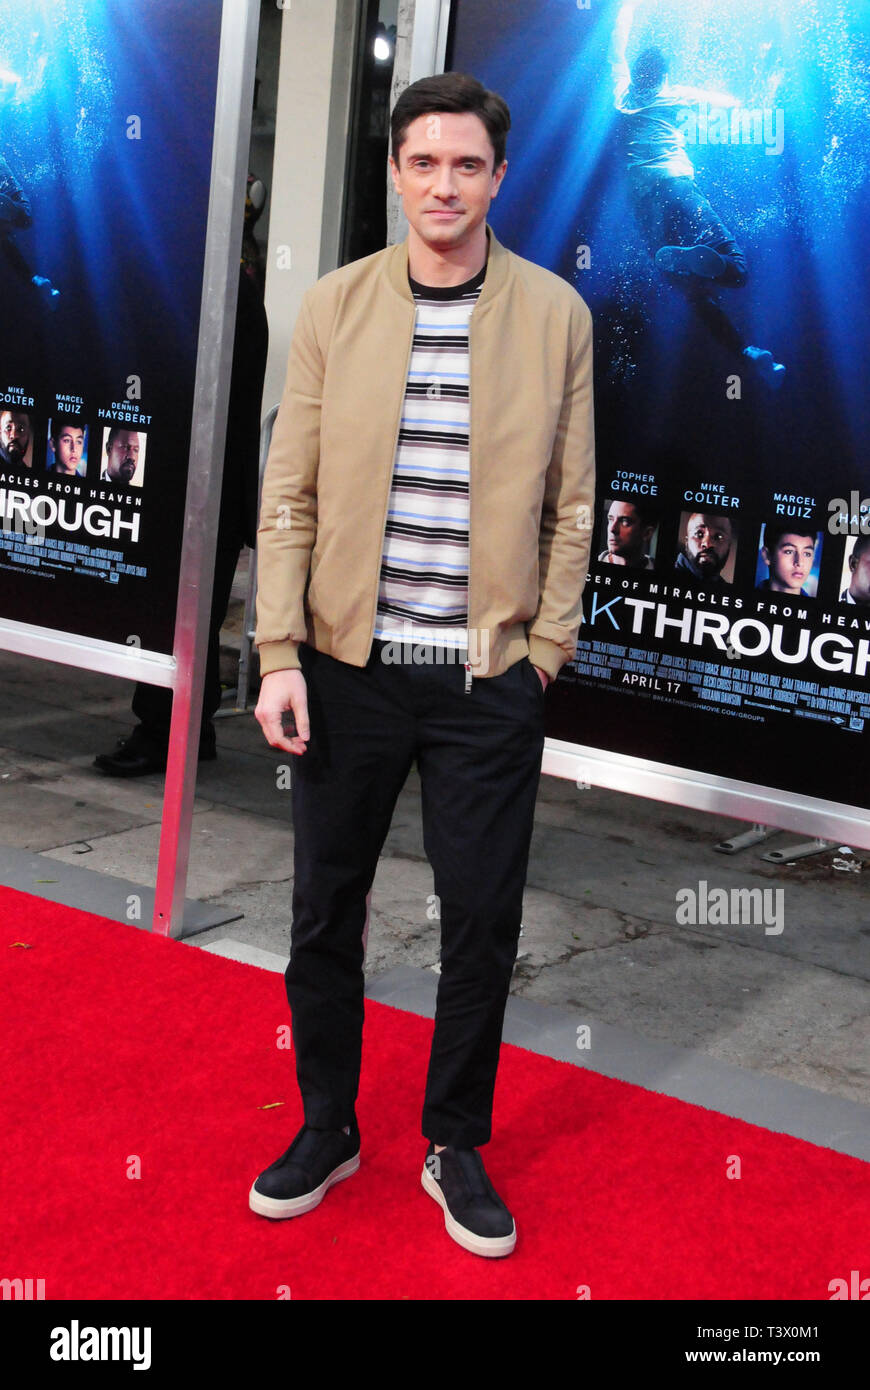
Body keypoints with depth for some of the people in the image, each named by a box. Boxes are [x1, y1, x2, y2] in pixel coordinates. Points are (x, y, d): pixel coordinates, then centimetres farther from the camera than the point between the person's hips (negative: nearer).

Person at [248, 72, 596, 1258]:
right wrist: (280, 652, -7)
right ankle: (327, 1132, 32)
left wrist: (545, 650, -2)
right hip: (349, 666, 1)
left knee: (483, 924, 7)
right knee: (324, 913, 10)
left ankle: (458, 1149, 28)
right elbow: (290, 493, 0)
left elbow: (570, 502, 3)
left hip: (489, 674, 0)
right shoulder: (335, 306, 1)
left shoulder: (554, 314, 0)